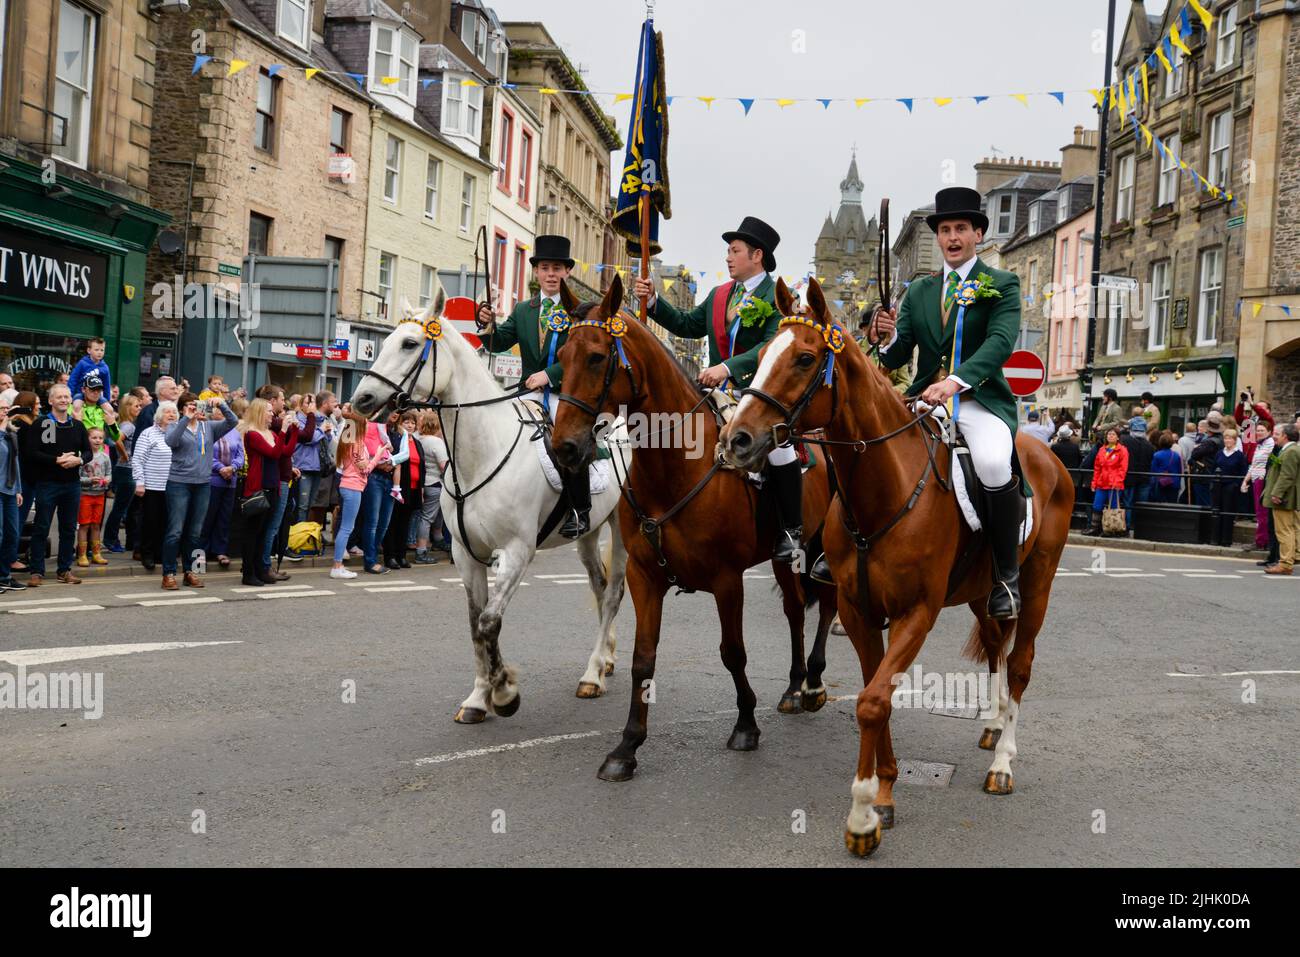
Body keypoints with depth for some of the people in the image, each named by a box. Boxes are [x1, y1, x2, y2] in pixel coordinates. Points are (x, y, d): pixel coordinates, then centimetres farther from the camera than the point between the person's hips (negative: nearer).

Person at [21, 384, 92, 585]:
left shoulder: (78, 426, 11)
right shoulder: (40, 424, -3)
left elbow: (88, 452, 12)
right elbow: (30, 452, -10)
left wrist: (79, 459, -11)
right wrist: (57, 460, -19)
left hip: (72, 484, 4)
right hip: (46, 484, -4)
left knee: (69, 529, 9)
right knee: (41, 528, 1)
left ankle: (65, 569, 18)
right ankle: (37, 571, 7)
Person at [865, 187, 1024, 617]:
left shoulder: (1002, 285, 4)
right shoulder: (919, 291, 17)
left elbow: (1000, 343, -14)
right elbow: (897, 356, 10)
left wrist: (956, 380, -31)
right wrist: (887, 338, -15)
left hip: (981, 399, -4)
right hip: (925, 399, 5)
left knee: (993, 463, -34)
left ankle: (1007, 576, -16)